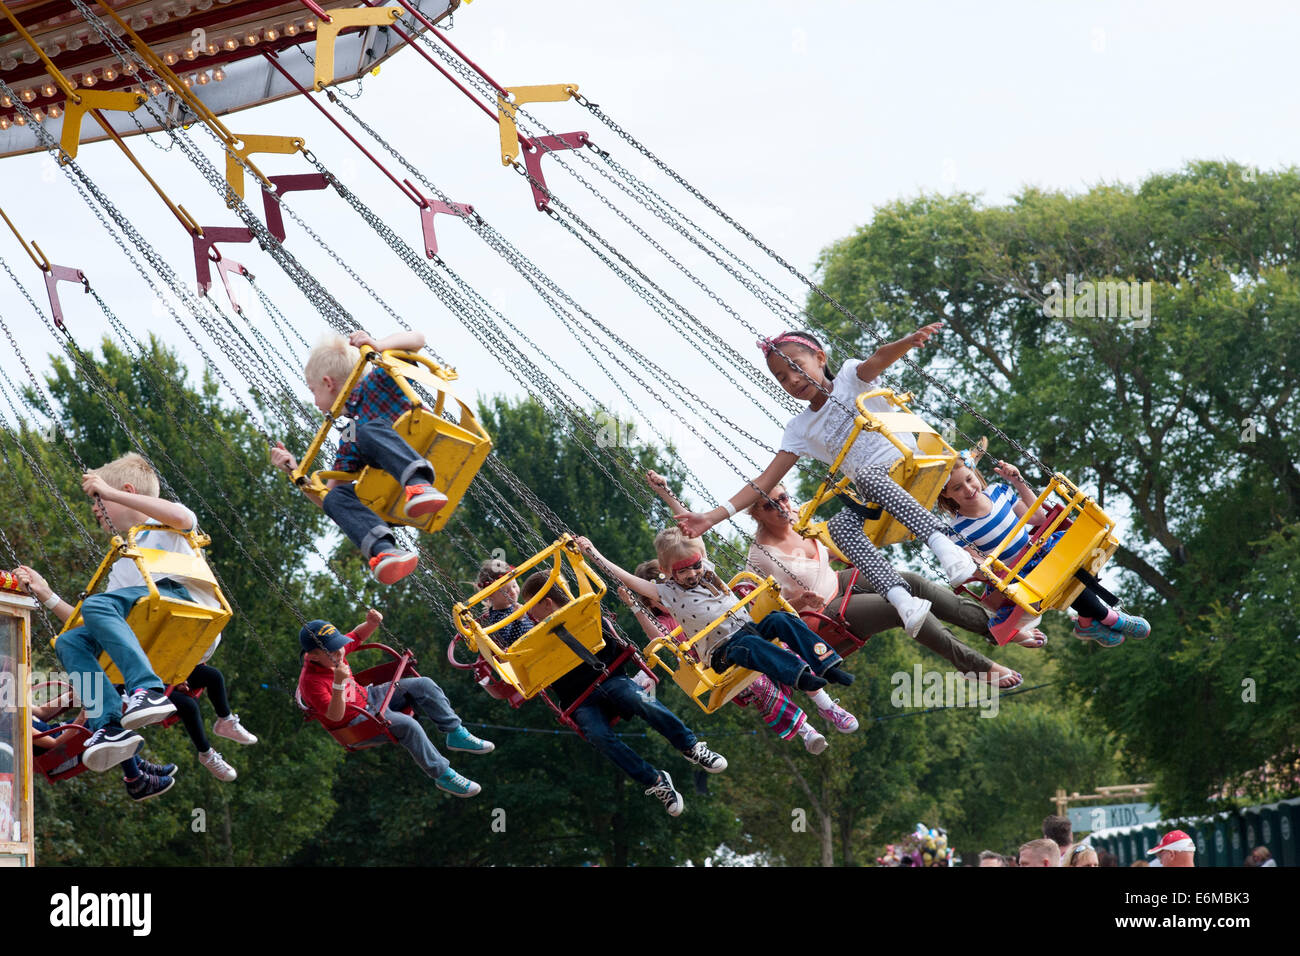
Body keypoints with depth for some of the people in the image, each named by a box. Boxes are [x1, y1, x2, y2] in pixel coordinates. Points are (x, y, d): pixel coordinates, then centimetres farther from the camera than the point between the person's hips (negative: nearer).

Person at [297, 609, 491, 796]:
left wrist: (371, 623, -10)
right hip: (355, 721, -9)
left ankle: (456, 734, 7)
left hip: (367, 697, 9)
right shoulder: (310, 682, -30)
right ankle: (443, 776, -20)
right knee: (407, 725, -31)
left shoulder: (334, 650, -7)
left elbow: (357, 636, 12)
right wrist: (338, 684, -48)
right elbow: (335, 716, -35)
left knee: (422, 685, 0)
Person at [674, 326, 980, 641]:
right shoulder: (801, 429, 15)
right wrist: (713, 517, -1)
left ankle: (941, 543, -49)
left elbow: (879, 359, -18)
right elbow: (764, 483, 10)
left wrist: (909, 341, -42)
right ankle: (902, 599, -47)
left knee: (867, 476, -35)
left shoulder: (850, 377, 5)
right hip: (876, 502, 4)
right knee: (839, 526, -27)